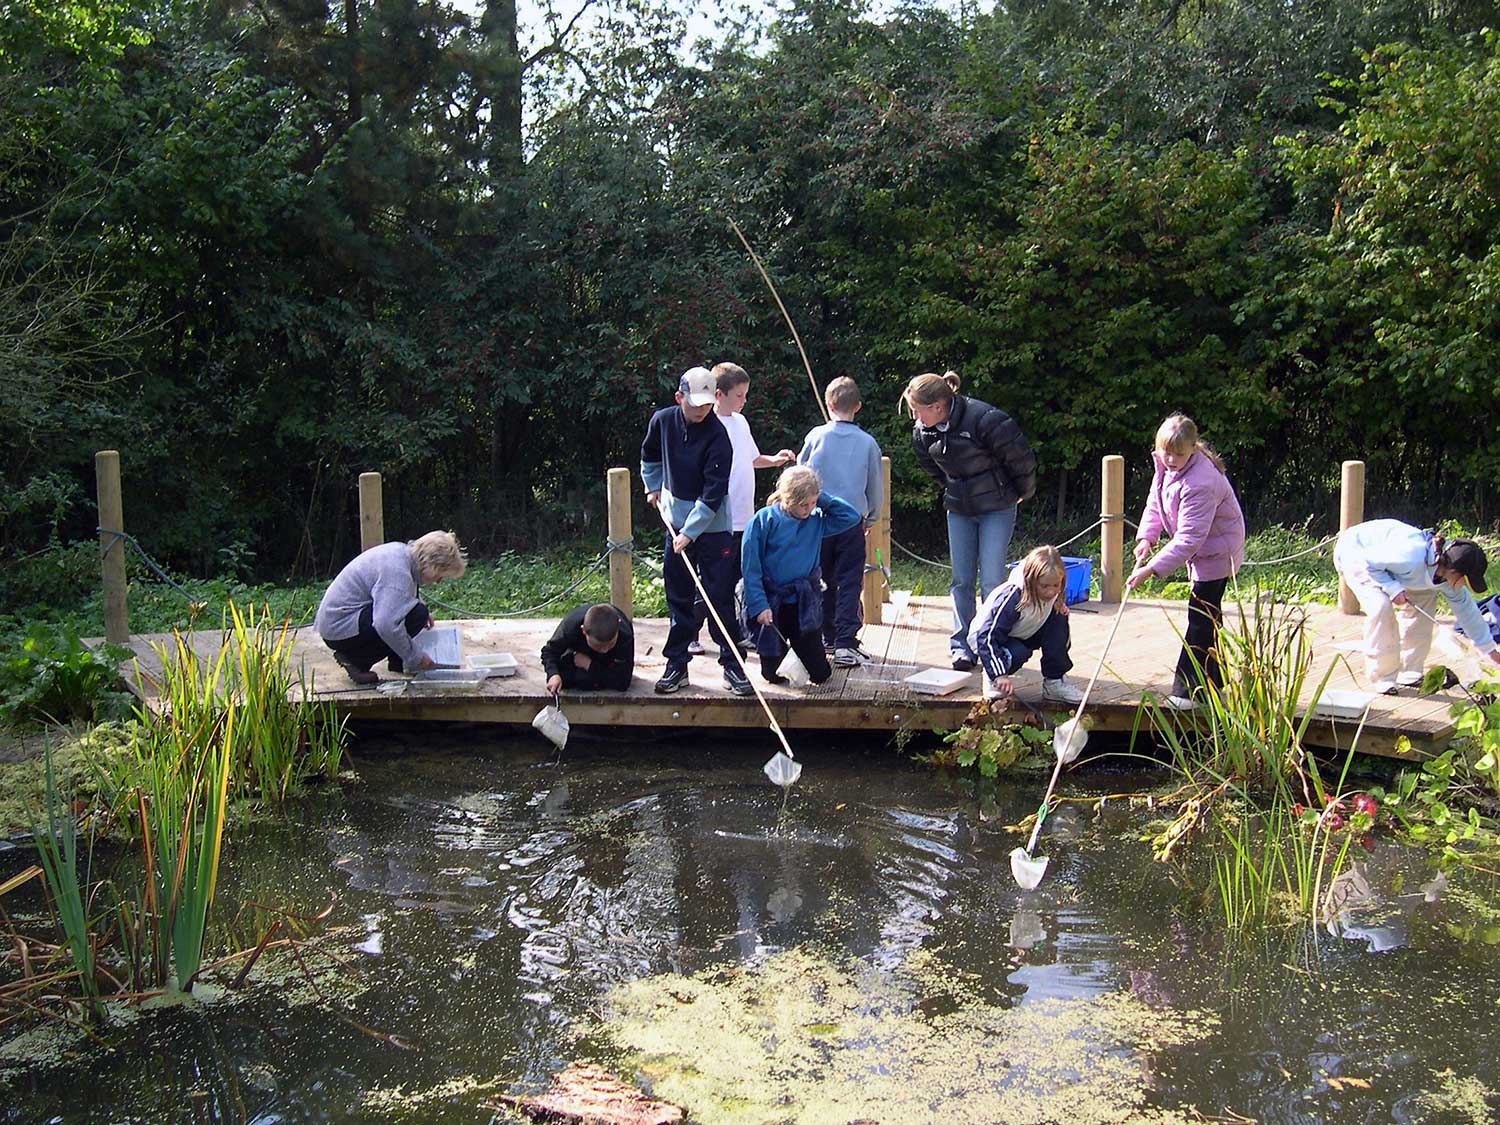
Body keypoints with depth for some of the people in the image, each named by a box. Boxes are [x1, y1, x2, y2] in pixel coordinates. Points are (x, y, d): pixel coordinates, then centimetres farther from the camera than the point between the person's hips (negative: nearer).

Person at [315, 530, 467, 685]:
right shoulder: (398, 572, -25)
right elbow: (387, 625, -35)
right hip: (340, 630, -10)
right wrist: (415, 659, -23)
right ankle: (357, 661, -12)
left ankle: (397, 661, 14)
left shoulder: (401, 550, 5)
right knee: (416, 615, -24)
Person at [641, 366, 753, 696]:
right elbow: (650, 455, 21)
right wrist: (654, 487, 21)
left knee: (720, 597, -3)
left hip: (712, 528, -4)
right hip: (675, 523, 4)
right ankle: (676, 663, 18)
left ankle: (732, 664, 7)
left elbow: (713, 494, -20)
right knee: (678, 597, 10)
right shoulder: (662, 421, -3)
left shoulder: (718, 436, -18)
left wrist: (690, 532, -22)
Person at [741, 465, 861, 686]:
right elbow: (750, 567, -12)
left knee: (821, 673, 7)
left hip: (804, 604, 3)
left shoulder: (816, 521, 0)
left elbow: (852, 516, 0)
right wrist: (759, 606, -17)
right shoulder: (764, 520, -12)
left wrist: (822, 499, -7)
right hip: (771, 602, -3)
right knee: (771, 668, 2)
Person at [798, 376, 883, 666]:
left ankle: (827, 635, 20)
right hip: (853, 520, -1)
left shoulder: (816, 436, -3)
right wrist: (871, 518, 25)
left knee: (822, 580, 13)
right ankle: (845, 643, -6)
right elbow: (876, 487, 10)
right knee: (850, 582, 1)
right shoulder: (868, 443, -1)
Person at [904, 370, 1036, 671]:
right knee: (961, 579, 5)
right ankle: (961, 646, 12)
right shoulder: (922, 431, -4)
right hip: (959, 510, 6)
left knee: (991, 580, -6)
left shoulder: (983, 419, -26)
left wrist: (1023, 492, -1)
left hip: (997, 510, -5)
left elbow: (1021, 457, -15)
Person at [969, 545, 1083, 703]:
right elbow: (988, 637, -36)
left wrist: (1061, 608, -14)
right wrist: (999, 675, -40)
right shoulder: (1012, 598, -36)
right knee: (1018, 654, -37)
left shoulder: (1053, 593, -16)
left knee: (1059, 619, -15)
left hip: (1022, 636, 7)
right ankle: (991, 677, -4)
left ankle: (1055, 681, -8)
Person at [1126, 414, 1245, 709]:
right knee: (1208, 614, 19)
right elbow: (1155, 503, 6)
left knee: (1201, 616, -9)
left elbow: (1188, 538, -36)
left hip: (1216, 550, -9)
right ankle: (1213, 678, 32)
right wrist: (1146, 537, -11)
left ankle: (1187, 688, -4)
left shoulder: (1201, 482, -34)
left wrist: (1153, 568, -39)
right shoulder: (1164, 466, -6)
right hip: (1200, 550, 10)